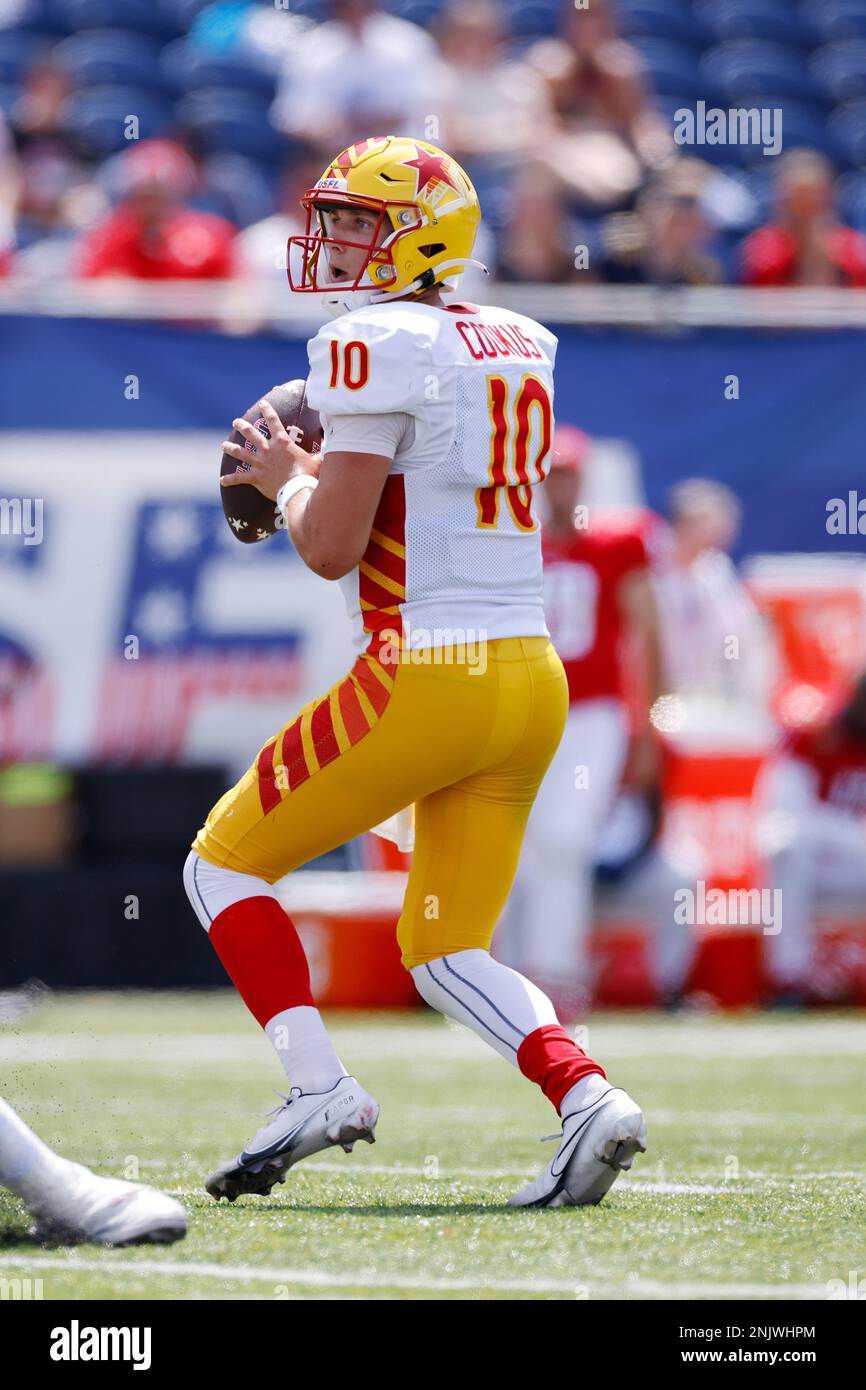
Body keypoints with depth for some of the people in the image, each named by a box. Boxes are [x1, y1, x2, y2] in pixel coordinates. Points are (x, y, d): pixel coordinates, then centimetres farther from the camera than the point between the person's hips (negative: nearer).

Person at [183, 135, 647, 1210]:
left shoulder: (379, 343, -10)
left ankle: (319, 1086, -5)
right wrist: (321, 472, 20)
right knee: (442, 950, 16)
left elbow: (331, 548, -14)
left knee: (226, 863, 8)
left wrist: (287, 479, 5)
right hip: (533, 681, 8)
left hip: (430, 679, -8)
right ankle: (584, 1095, -6)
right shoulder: (521, 347, 15)